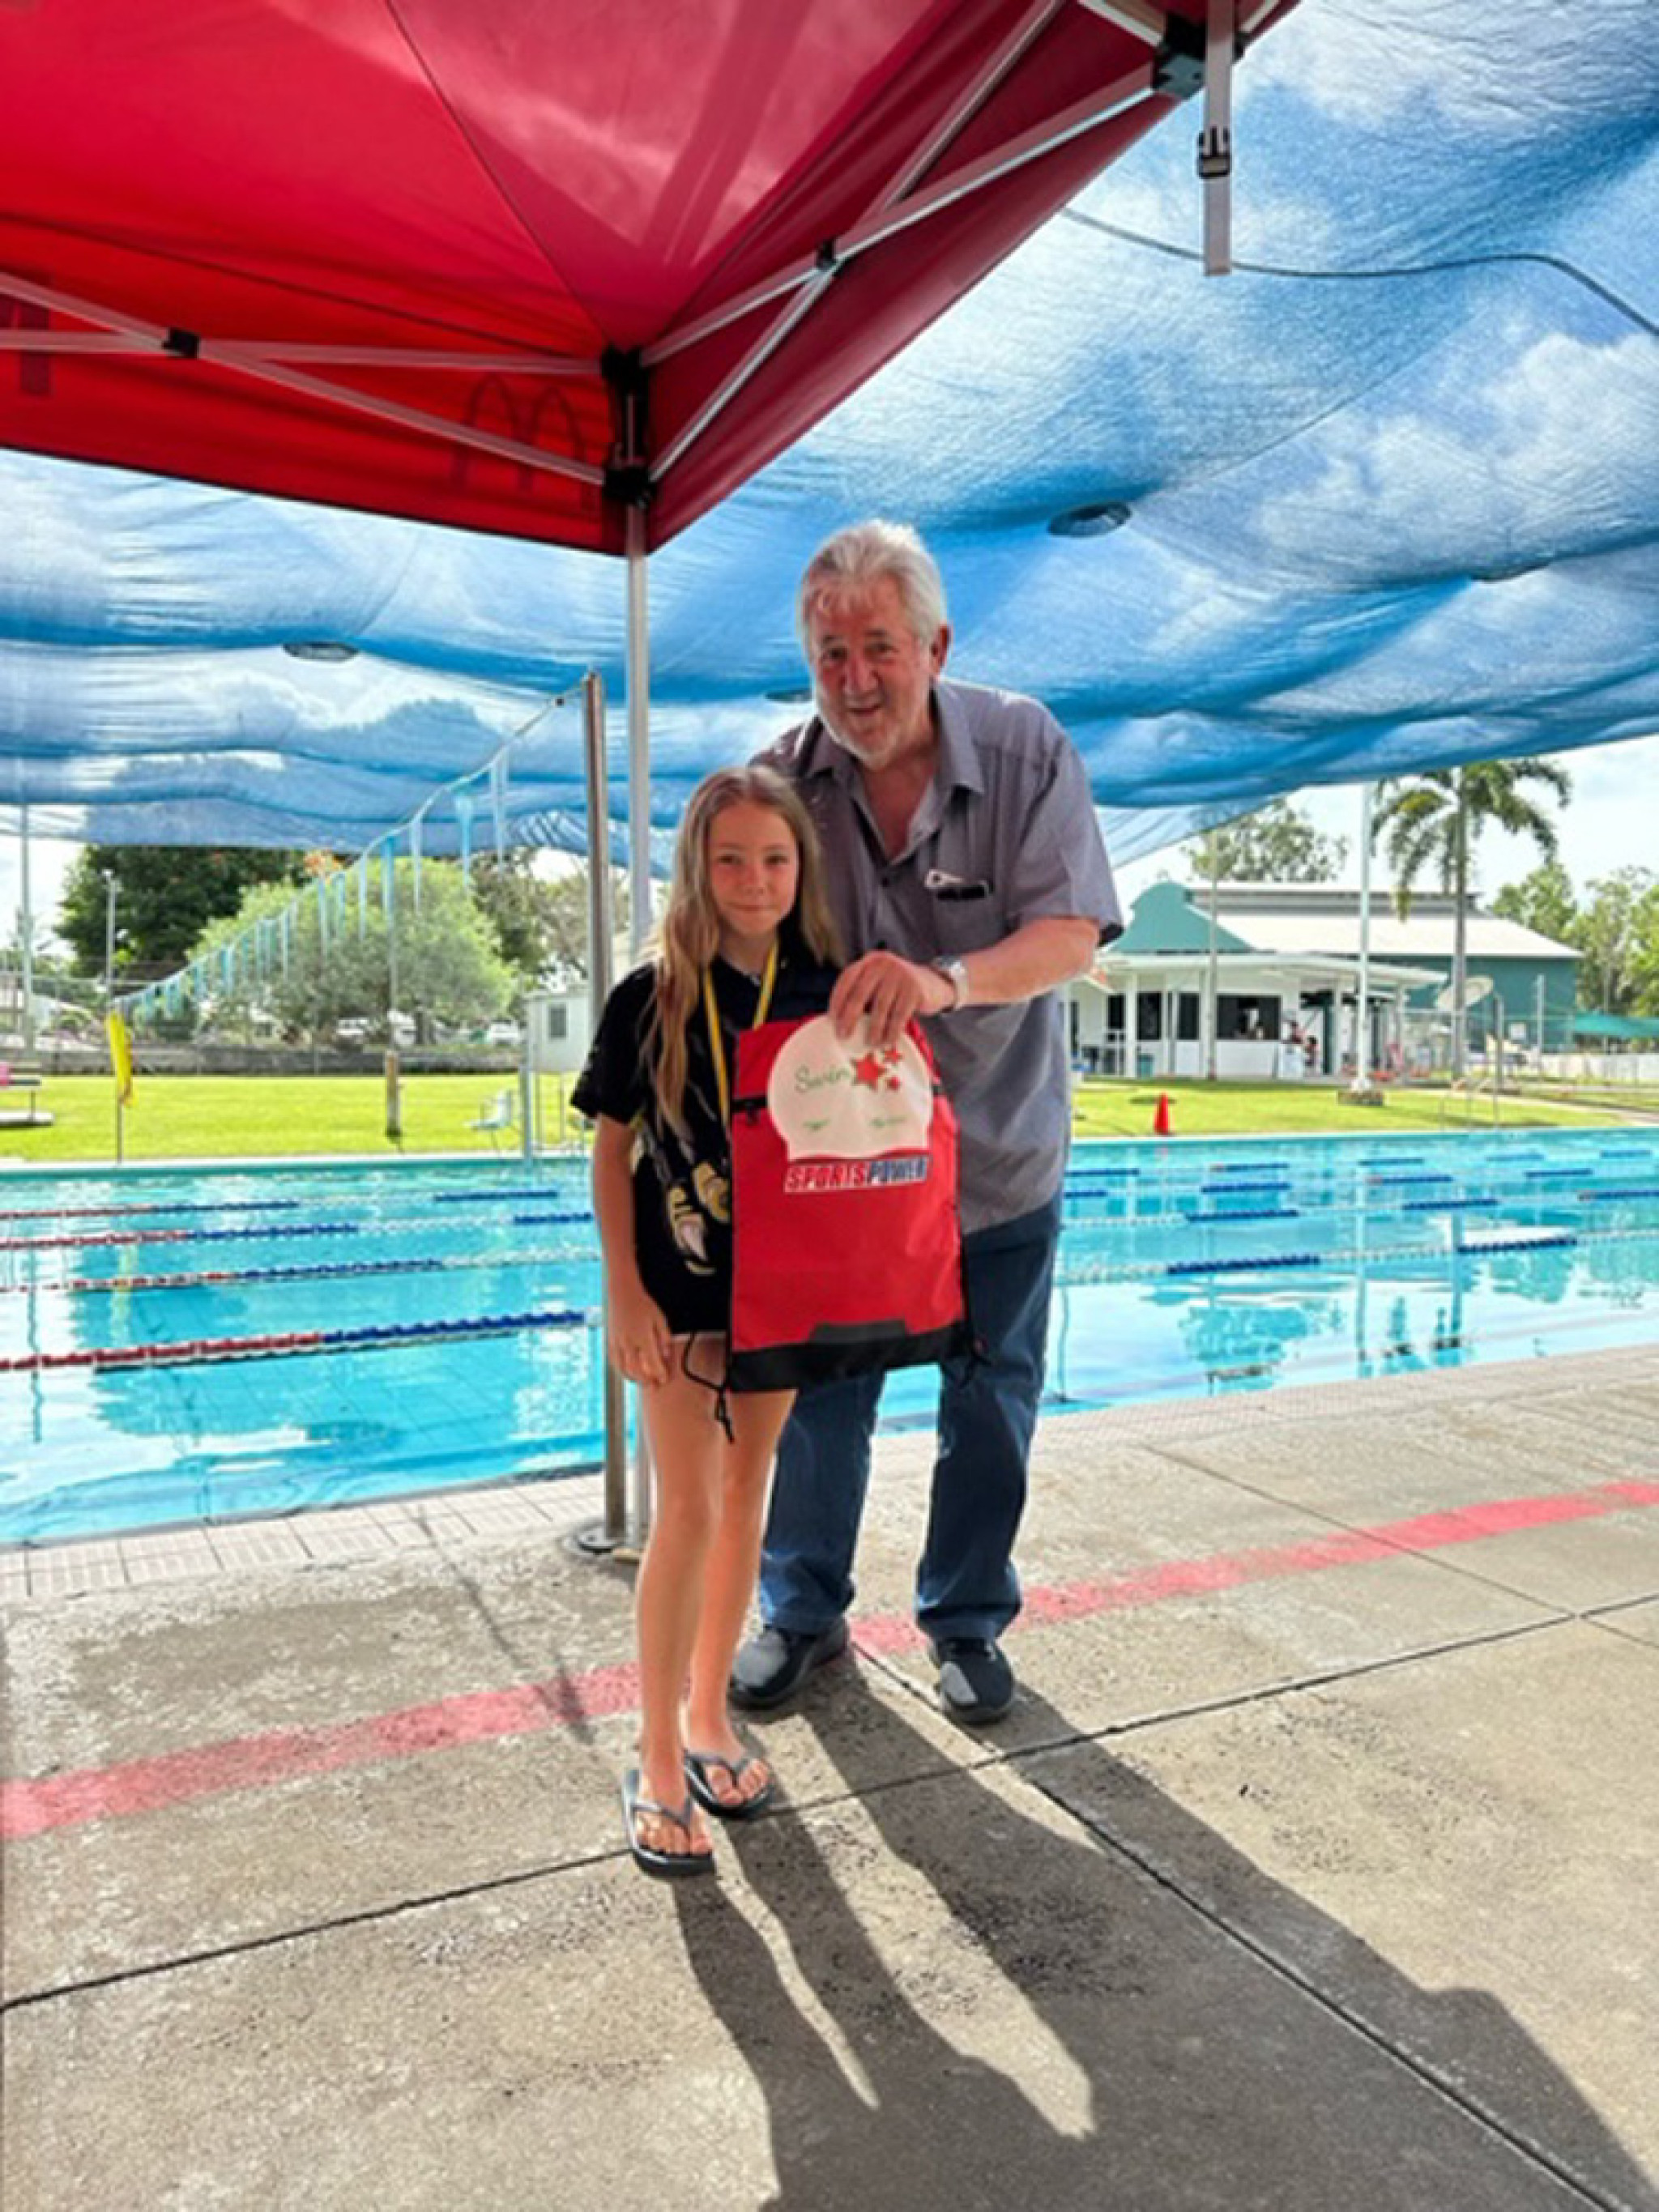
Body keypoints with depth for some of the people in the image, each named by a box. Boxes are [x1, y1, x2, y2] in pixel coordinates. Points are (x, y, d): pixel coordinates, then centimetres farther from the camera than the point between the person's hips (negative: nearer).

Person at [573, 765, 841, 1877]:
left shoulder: (825, 995, -2)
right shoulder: (652, 996, -8)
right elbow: (611, 1148, -4)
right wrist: (624, 1292, -10)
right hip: (678, 1289, -3)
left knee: (746, 1503, 14)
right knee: (686, 1513, 0)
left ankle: (709, 1712, 32)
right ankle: (659, 1761, 15)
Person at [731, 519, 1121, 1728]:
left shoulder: (1025, 748, -12)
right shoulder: (783, 781, -9)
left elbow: (1071, 934, -20)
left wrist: (947, 979, -40)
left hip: (998, 1154, 0)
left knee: (990, 1407, 13)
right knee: (817, 1399, 12)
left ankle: (968, 1623, 35)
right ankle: (804, 1614, 35)